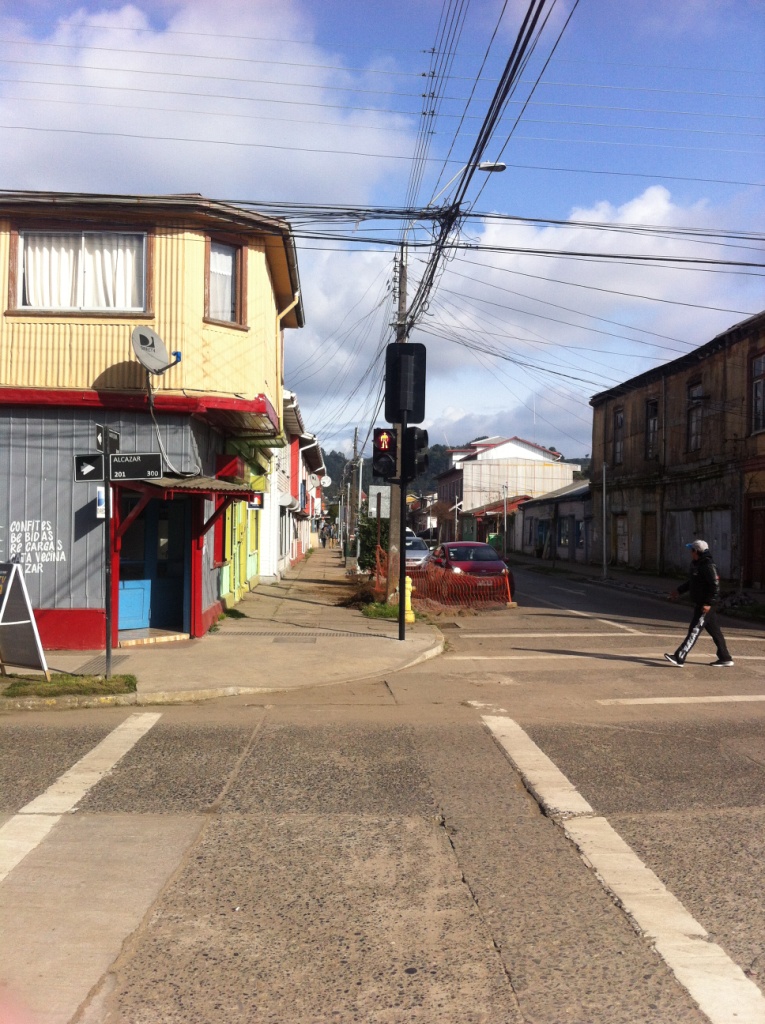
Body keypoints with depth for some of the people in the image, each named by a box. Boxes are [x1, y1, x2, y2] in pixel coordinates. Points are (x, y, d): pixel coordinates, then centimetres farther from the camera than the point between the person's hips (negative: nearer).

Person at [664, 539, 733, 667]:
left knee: (694, 630, -9)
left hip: (706, 605, -10)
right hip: (699, 603, 10)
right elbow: (690, 582, 26)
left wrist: (708, 603, -25)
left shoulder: (709, 566, -18)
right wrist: (679, 591, 23)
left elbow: (715, 586, -22)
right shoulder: (696, 565, 12)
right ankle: (725, 659, 22)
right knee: (714, 631, 14)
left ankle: (679, 658, -10)